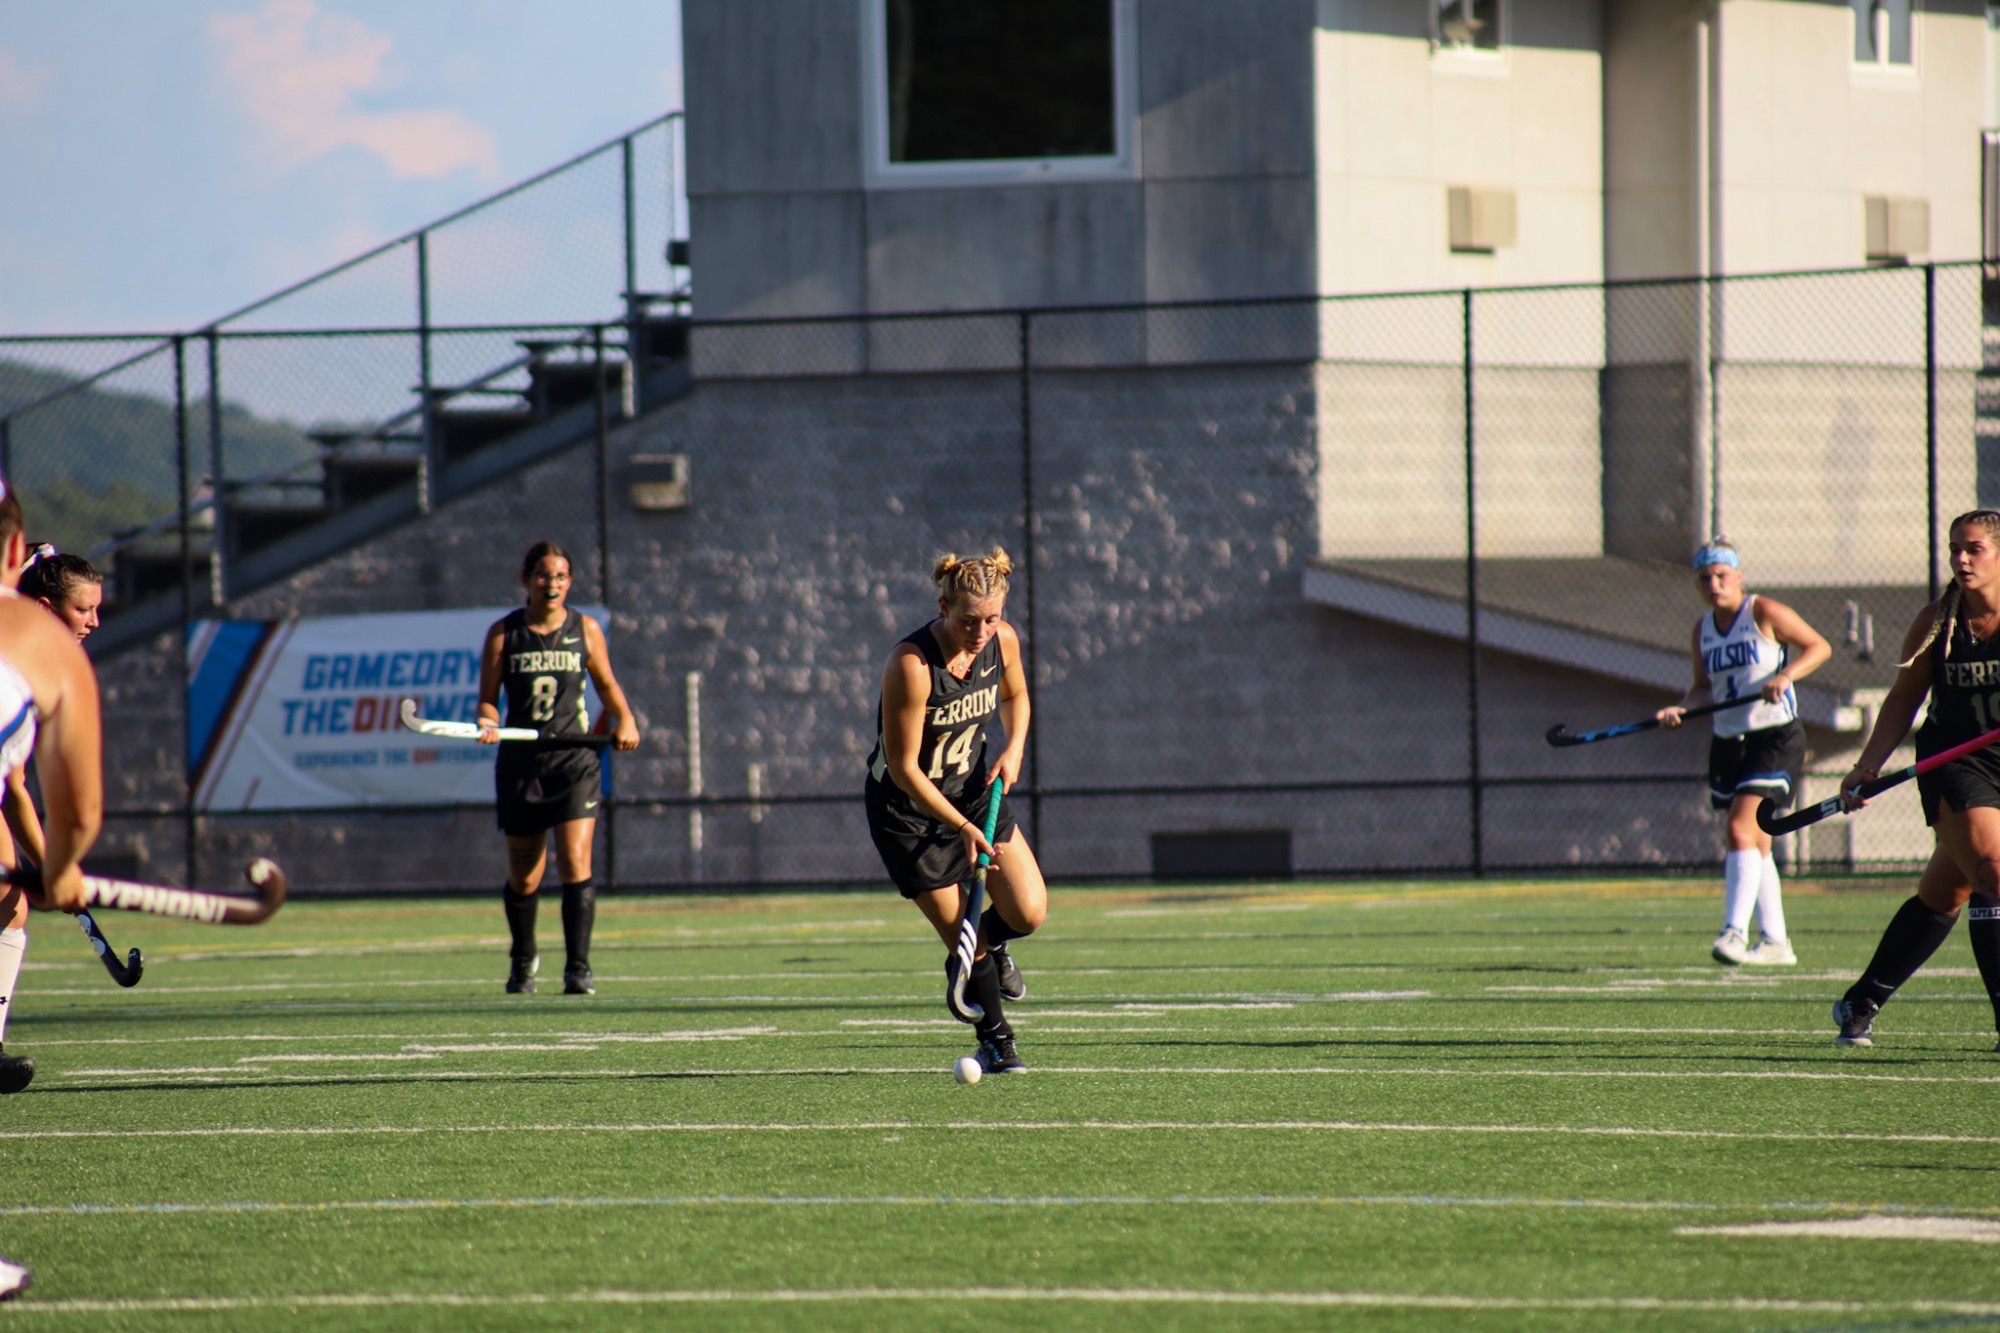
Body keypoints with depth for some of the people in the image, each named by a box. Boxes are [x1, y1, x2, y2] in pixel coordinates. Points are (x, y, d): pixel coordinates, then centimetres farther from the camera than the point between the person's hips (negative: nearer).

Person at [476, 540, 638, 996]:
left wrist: (624, 719, 5)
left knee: (575, 864, -16)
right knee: (523, 877, 9)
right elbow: (488, 697, 2)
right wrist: (488, 722, -19)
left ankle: (578, 968, -16)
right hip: (520, 764, 1)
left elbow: (605, 683, 19)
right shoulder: (504, 633, 1)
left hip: (575, 759, -1)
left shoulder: (585, 629, 4)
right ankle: (522, 960, 35)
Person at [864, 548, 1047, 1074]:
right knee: (961, 934, -2)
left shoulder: (1003, 641, -11)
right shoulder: (912, 665, -29)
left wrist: (1013, 750, -4)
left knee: (1029, 913, -8)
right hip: (907, 811, -5)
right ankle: (995, 1041, 20)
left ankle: (988, 947, 28)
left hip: (974, 792, 5)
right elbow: (903, 769, -23)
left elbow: (1015, 696, 14)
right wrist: (961, 826, -25)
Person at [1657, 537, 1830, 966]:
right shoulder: (1702, 630, 10)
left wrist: (1785, 675, -21)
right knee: (1755, 843, 10)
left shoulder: (1764, 613, -8)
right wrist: (1682, 708, -2)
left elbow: (1818, 647, -6)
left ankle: (1735, 931, -24)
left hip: (1775, 737, -7)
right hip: (1728, 741, 7)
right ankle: (1775, 943, 16)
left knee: (1740, 829, -20)